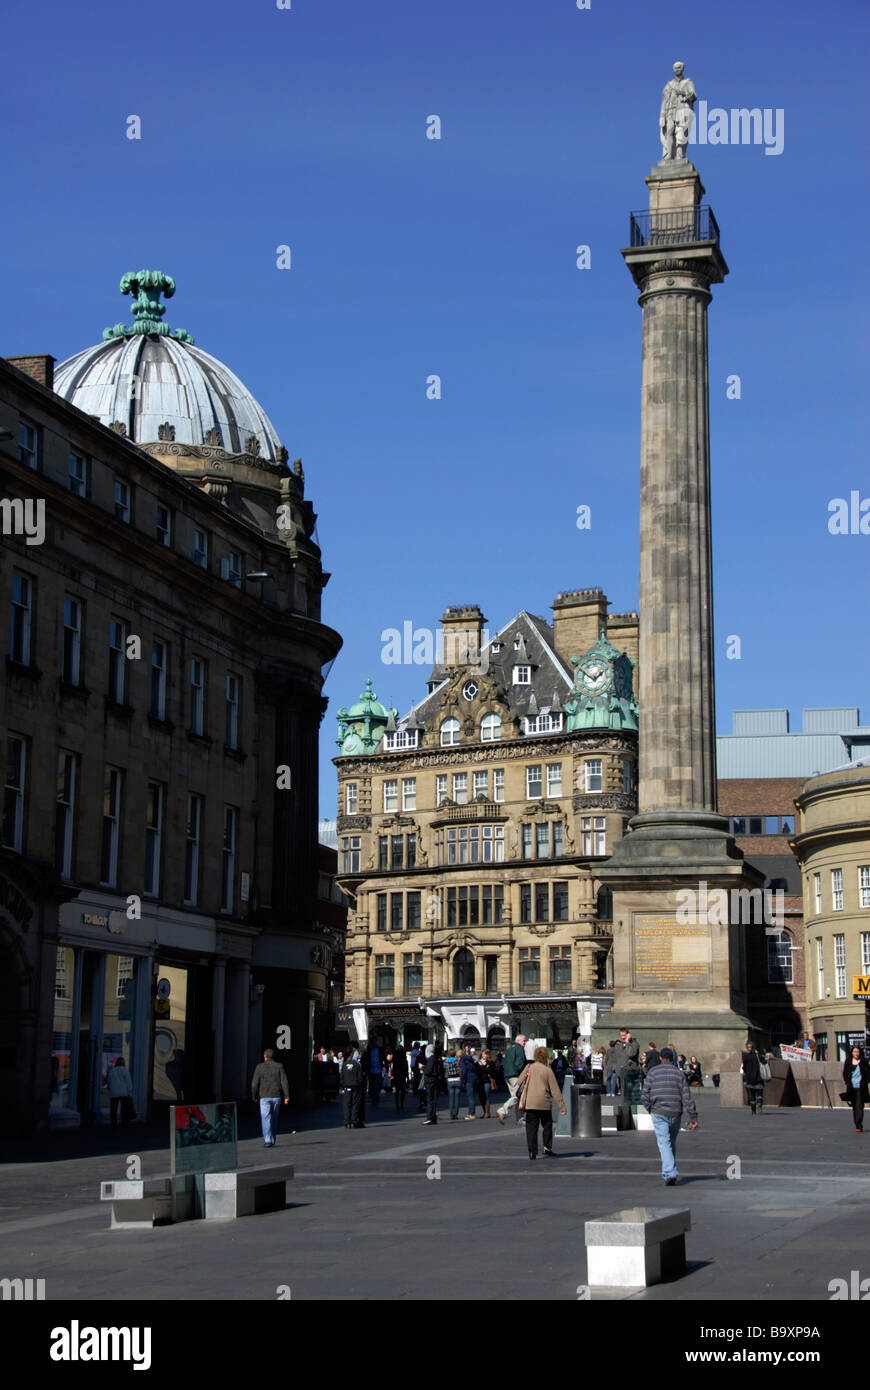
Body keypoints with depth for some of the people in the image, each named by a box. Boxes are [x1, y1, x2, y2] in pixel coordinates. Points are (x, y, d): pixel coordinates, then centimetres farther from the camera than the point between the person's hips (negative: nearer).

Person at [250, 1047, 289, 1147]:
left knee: (265, 1119, -5)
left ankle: (268, 1141, -18)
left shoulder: (259, 1067, -1)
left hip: (264, 1097, -3)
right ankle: (272, 1140, 21)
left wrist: (254, 1096, 9)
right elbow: (284, 1082, -2)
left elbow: (255, 1083, -2)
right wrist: (286, 1096, -1)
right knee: (274, 1119, 15)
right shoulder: (279, 1067, 3)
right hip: (276, 1096, 3)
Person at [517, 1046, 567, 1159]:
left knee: (531, 1128, 5)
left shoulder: (529, 1067, 3)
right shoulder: (548, 1071, -2)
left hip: (530, 1103, 1)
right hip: (544, 1103, -1)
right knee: (547, 1126, 15)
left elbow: (520, 1081, 9)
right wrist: (562, 1106, 2)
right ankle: (547, 1148, 8)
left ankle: (532, 1151, 0)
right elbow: (555, 1090, -2)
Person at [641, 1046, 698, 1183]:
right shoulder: (679, 1073, 4)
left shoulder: (653, 1072, -1)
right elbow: (687, 1097, -1)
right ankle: (670, 1171, 26)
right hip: (675, 1114, 2)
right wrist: (693, 1117, 0)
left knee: (664, 1143, -7)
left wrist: (650, 1108, 13)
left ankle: (670, 1173, -20)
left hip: (659, 1114, -2)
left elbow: (645, 1095, -4)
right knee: (672, 1143, 19)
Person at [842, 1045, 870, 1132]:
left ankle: (859, 1126, -16)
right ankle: (858, 1125, 16)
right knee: (854, 1107, 8)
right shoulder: (848, 1062, 9)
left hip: (861, 1087, -3)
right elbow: (845, 1073, 12)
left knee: (859, 1107, -11)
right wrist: (847, 1083, 0)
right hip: (851, 1088, 3)